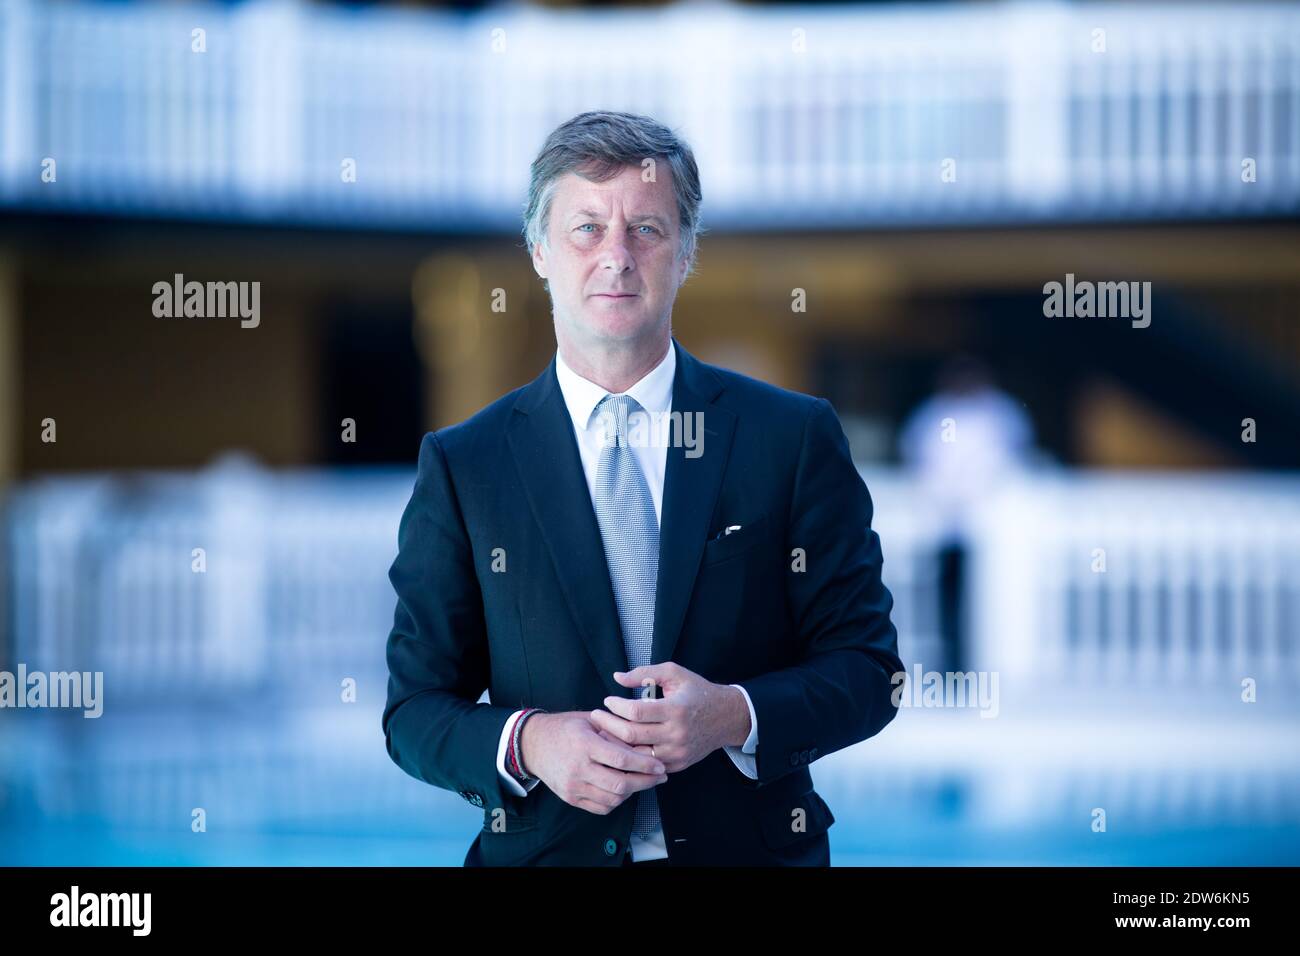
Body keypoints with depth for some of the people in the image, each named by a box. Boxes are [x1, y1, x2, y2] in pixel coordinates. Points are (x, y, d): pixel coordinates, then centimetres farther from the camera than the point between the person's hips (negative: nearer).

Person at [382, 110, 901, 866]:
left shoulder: (794, 437, -2)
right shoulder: (462, 465, -1)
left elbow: (866, 668, -3)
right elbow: (415, 710, -1)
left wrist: (735, 716, -20)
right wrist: (526, 743, -21)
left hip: (752, 848, 0)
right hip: (544, 853, 0)